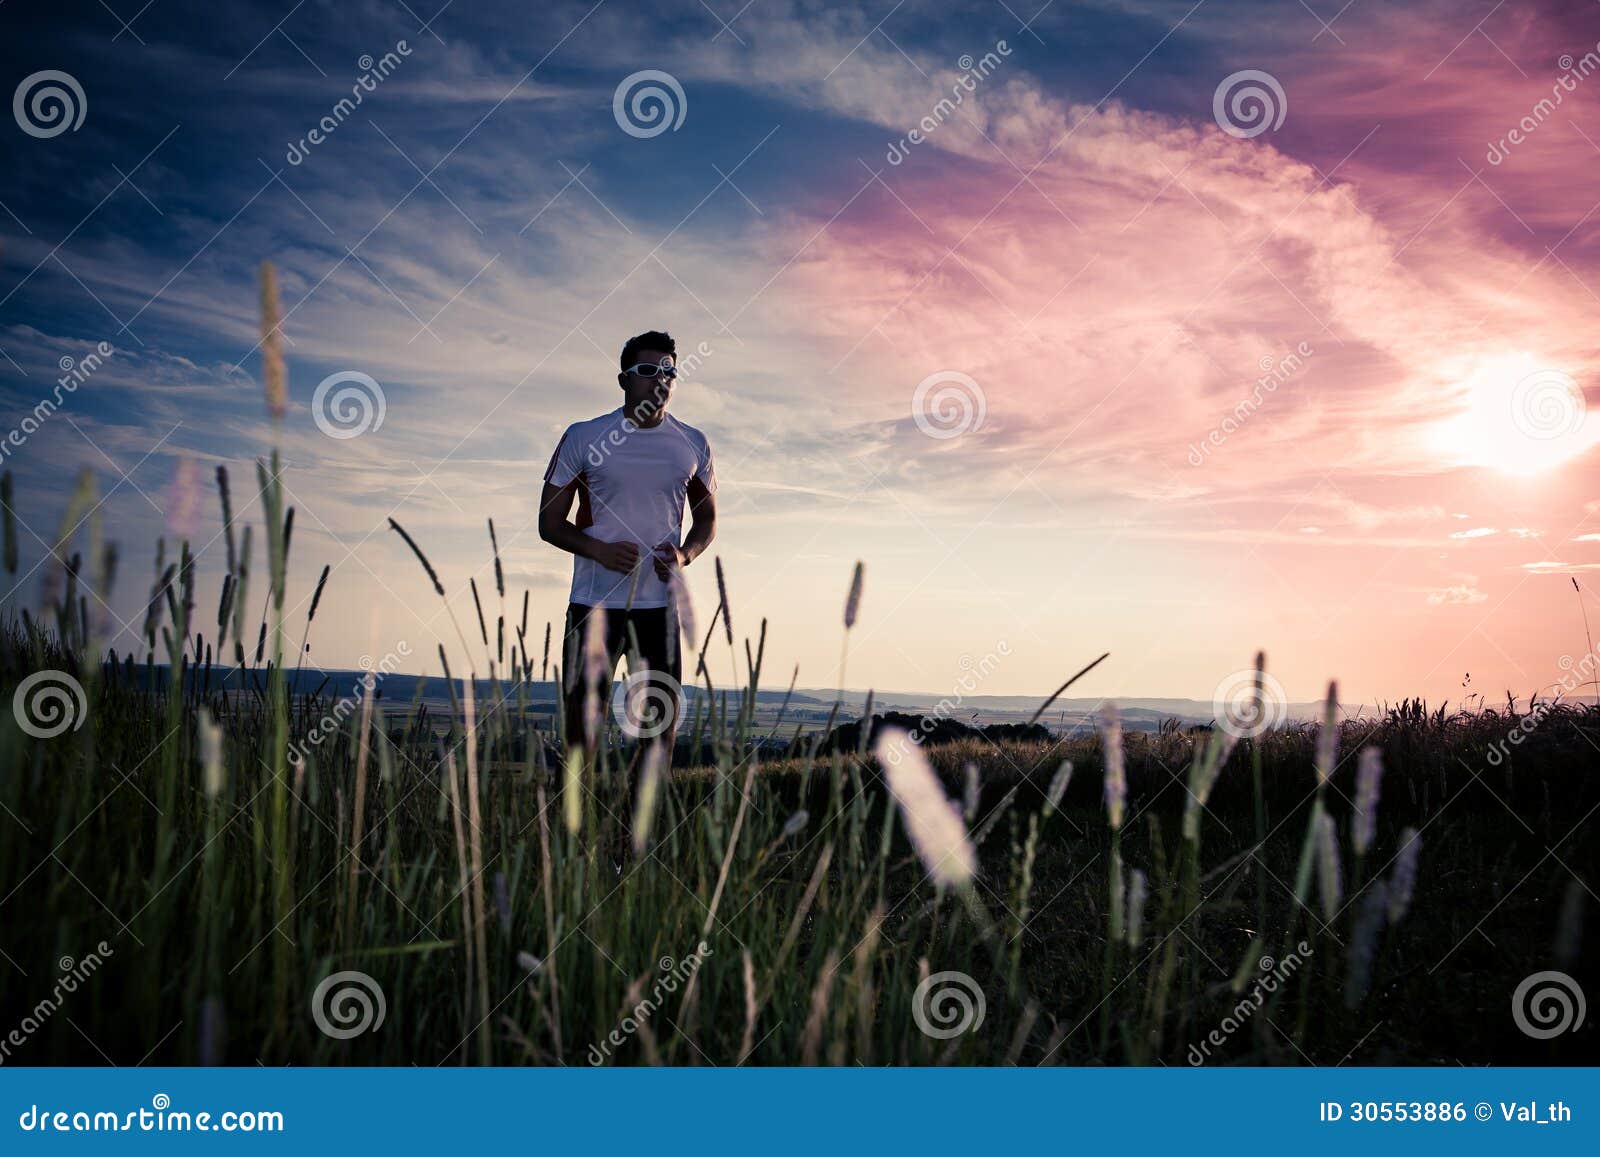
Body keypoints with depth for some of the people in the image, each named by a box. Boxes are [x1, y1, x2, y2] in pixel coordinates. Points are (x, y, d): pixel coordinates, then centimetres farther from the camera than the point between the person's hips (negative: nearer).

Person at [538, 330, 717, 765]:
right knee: (583, 709, 2)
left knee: (662, 712, 1)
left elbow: (707, 520, 18)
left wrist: (684, 555, -5)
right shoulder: (582, 437, 2)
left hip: (659, 603, 2)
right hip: (593, 601, -2)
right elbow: (549, 522, 3)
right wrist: (599, 550, -16)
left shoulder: (692, 445, 8)